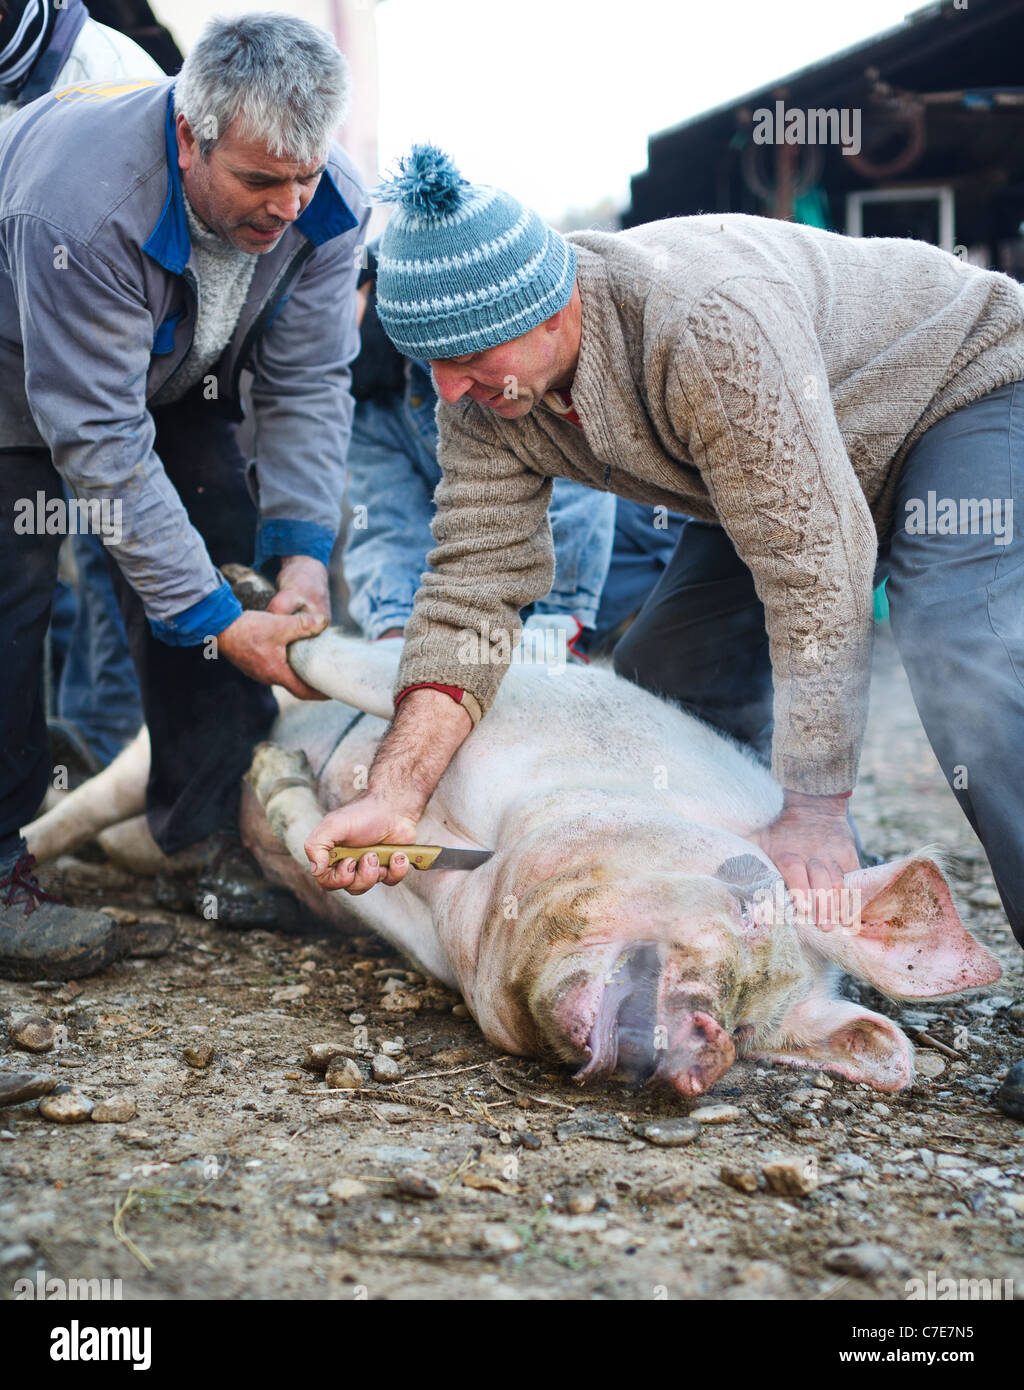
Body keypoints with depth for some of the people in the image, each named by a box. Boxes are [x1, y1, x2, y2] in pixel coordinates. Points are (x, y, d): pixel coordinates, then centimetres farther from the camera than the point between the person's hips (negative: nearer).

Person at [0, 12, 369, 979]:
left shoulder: (323, 203, -25)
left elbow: (306, 386, -16)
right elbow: (99, 438, -39)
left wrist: (301, 554, -28)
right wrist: (223, 624, -38)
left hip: (177, 371, 6)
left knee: (217, 565, -3)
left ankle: (210, 837, 9)